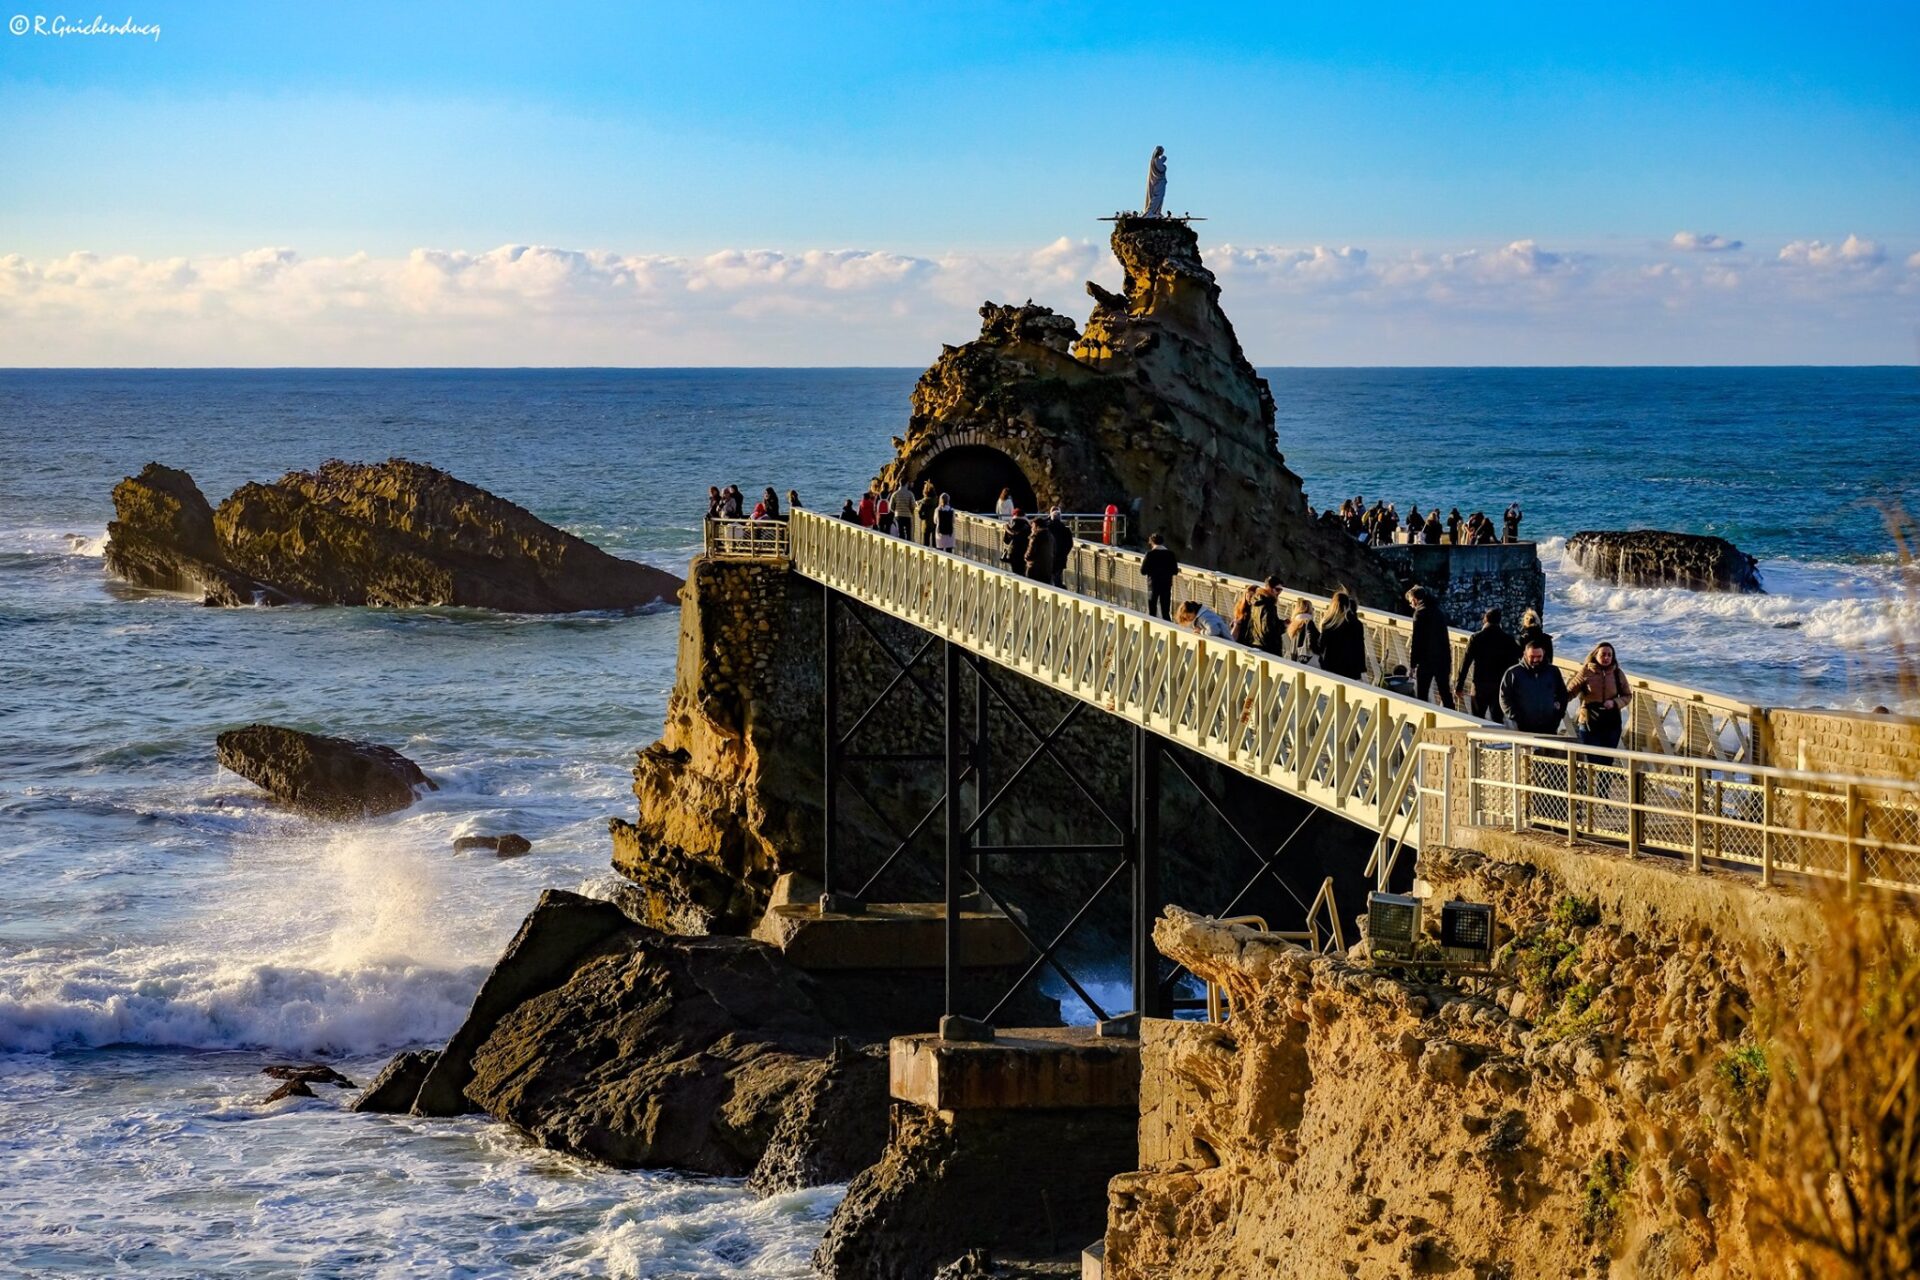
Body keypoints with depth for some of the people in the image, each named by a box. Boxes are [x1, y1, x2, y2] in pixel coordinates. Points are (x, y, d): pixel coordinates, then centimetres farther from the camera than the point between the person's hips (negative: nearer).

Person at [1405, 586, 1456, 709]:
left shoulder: (1421, 612, -11)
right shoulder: (1438, 611, 12)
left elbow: (1417, 639, -14)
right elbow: (1445, 638, 15)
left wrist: (1413, 662, -9)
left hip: (1426, 660, -7)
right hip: (1443, 659, 7)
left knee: (1420, 695, -1)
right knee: (1446, 694, 14)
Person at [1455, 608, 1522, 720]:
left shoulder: (1475, 638, -6)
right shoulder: (1508, 639, -1)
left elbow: (1465, 662, -6)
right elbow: (1514, 663, 1)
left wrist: (1459, 685, -1)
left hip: (1480, 685, -1)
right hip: (1500, 686, 2)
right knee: (1497, 718, 6)